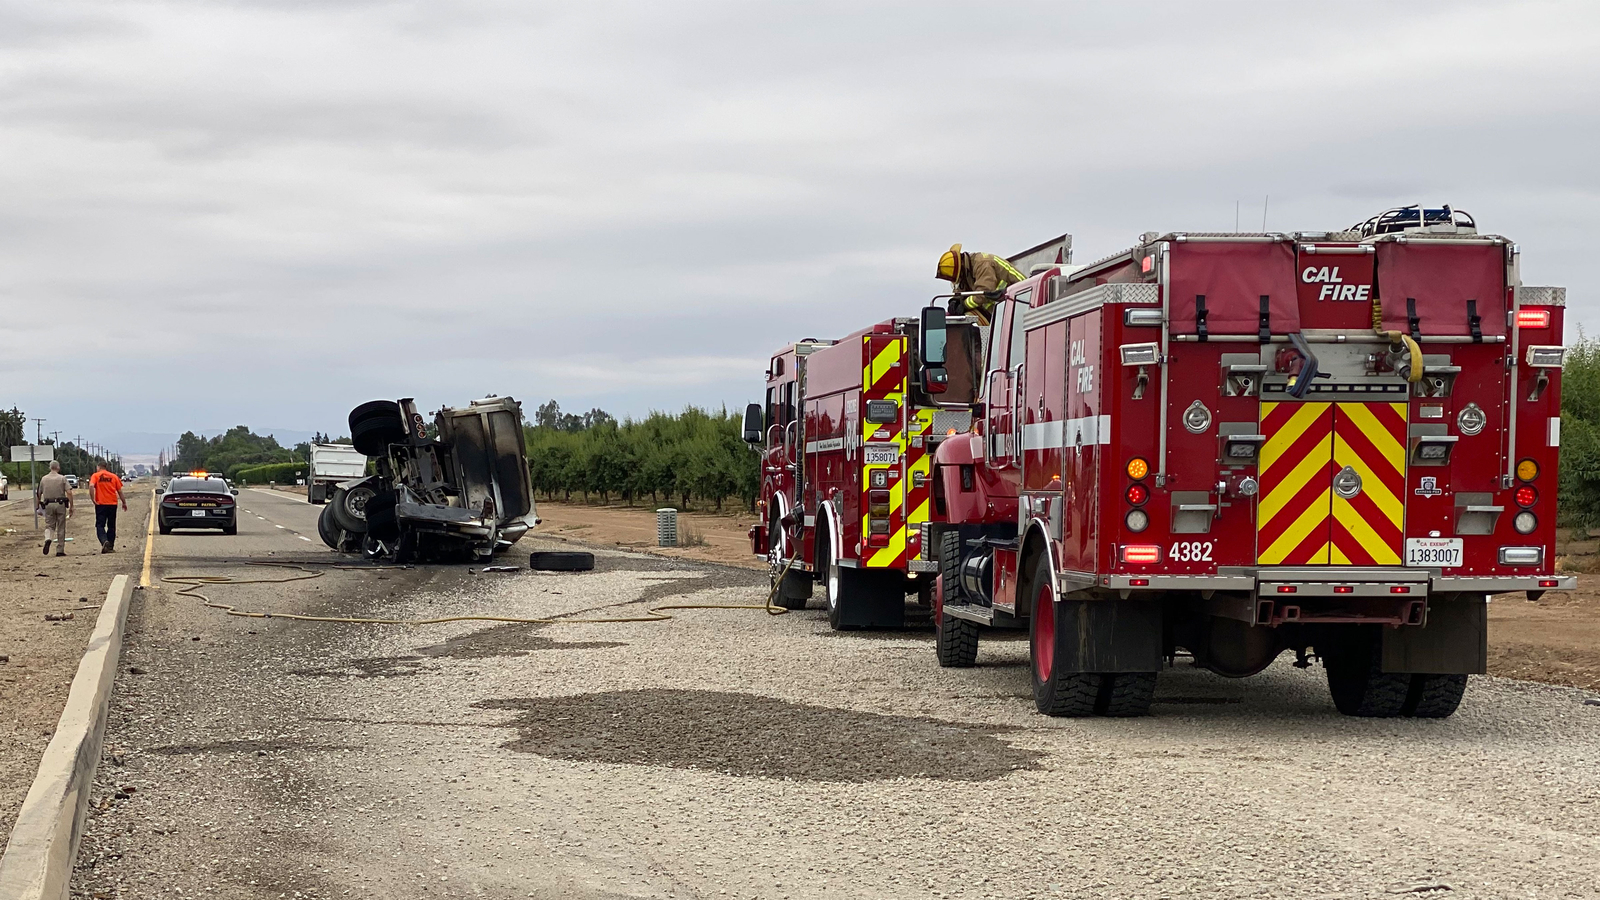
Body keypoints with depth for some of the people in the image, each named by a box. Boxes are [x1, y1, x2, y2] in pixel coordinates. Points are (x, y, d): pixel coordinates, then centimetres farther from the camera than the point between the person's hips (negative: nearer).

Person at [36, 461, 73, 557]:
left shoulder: (43, 479, 5)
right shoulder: (62, 478, -2)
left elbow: (39, 494, 10)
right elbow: (69, 492, -10)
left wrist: (38, 505, 24)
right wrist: (71, 507, -6)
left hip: (48, 505, 1)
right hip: (60, 504, -1)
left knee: (49, 525, 10)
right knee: (61, 528, 6)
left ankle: (48, 539, -23)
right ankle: (60, 550, 7)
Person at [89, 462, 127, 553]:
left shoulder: (95, 476, 0)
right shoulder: (113, 476, 7)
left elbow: (91, 486, -17)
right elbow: (119, 491, 7)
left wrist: (93, 500, -12)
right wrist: (124, 502, 15)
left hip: (101, 504, -3)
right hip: (112, 504, 3)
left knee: (100, 525, 0)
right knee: (111, 526, 12)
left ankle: (104, 541, -24)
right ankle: (110, 546, 12)